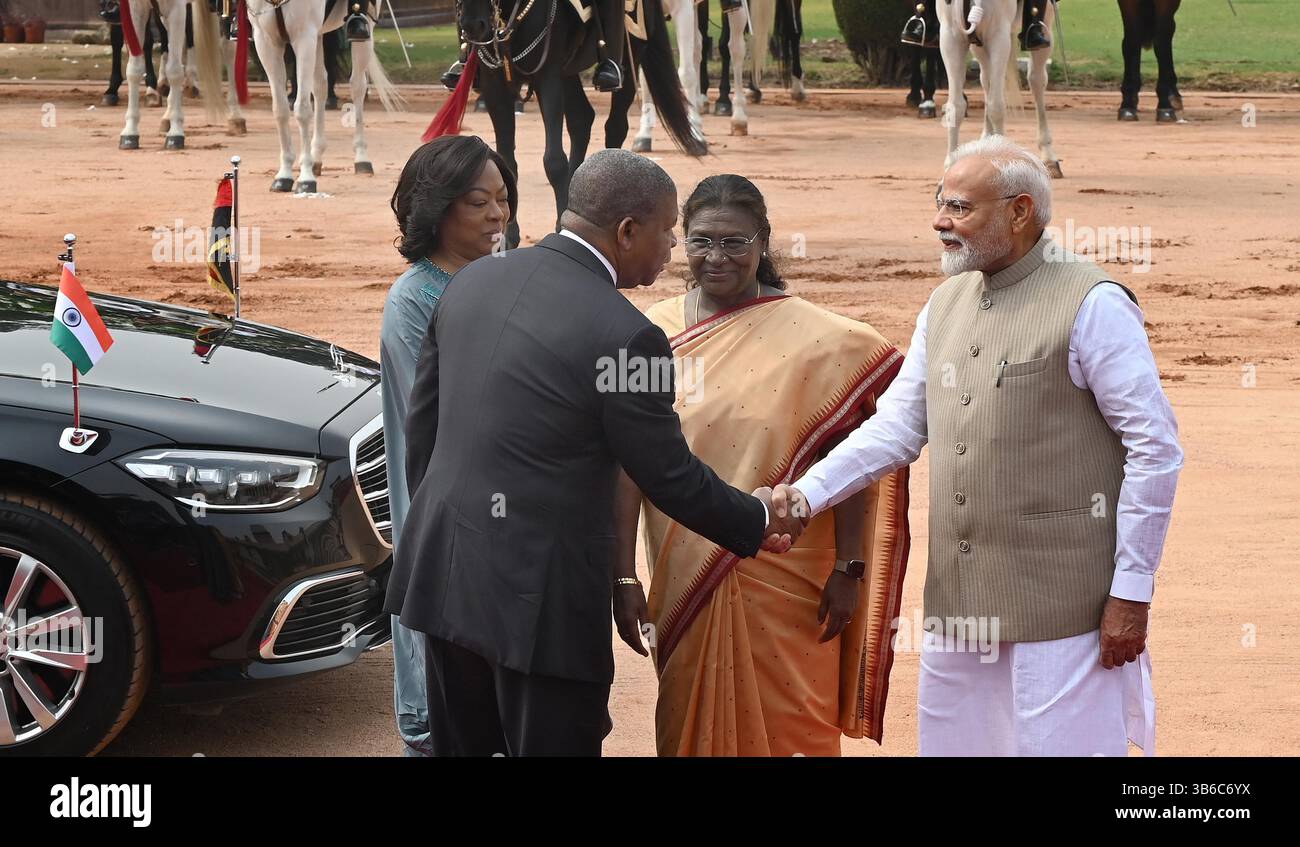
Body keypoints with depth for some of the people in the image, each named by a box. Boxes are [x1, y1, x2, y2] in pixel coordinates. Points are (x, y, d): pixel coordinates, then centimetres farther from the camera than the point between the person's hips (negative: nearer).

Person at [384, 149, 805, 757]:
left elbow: (421, 425, 11)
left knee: (460, 744, 16)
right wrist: (758, 520, 9)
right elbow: (670, 478, -8)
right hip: (537, 593, -7)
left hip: (443, 570, 7)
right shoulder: (624, 335, -18)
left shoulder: (472, 281, 3)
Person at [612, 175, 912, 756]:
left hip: (784, 579, -2)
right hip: (685, 582, 2)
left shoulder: (813, 337, -7)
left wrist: (848, 570, -6)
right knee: (693, 727, 14)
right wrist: (624, 577, -4)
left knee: (786, 730, 7)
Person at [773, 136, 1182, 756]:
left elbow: (1155, 448, -11)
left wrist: (1131, 592, -13)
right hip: (958, 605, 7)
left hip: (1060, 609, -7)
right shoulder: (946, 304, 13)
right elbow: (898, 426, 13)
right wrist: (806, 495, -2)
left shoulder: (1092, 305, -10)